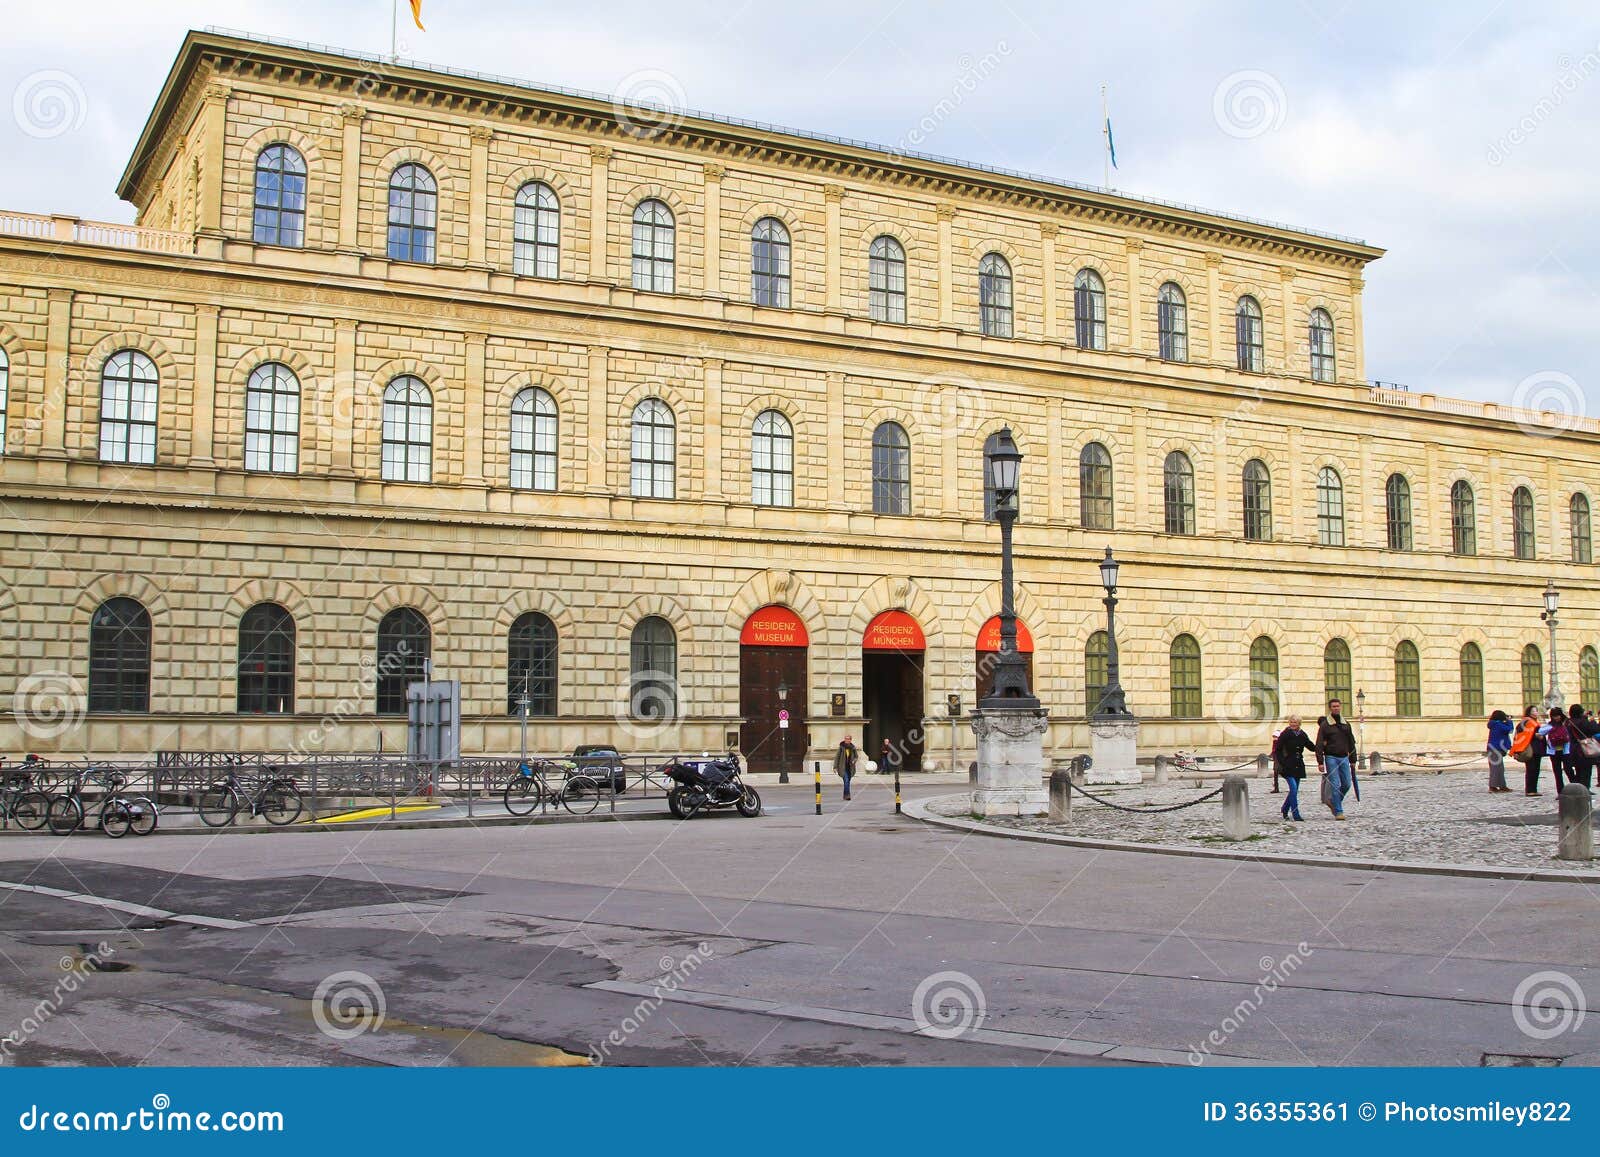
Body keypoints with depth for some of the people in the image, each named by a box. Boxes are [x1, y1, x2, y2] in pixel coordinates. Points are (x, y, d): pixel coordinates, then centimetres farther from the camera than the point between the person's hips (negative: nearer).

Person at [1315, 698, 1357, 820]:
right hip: (1331, 757, -5)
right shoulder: (1324, 725, -3)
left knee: (1346, 784, 4)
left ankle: (1333, 802, 27)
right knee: (1335, 785, -8)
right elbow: (1319, 745, -5)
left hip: (1344, 757, 5)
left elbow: (1351, 742, 19)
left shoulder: (1346, 724, 13)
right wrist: (1320, 762, -12)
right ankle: (1338, 812, -6)